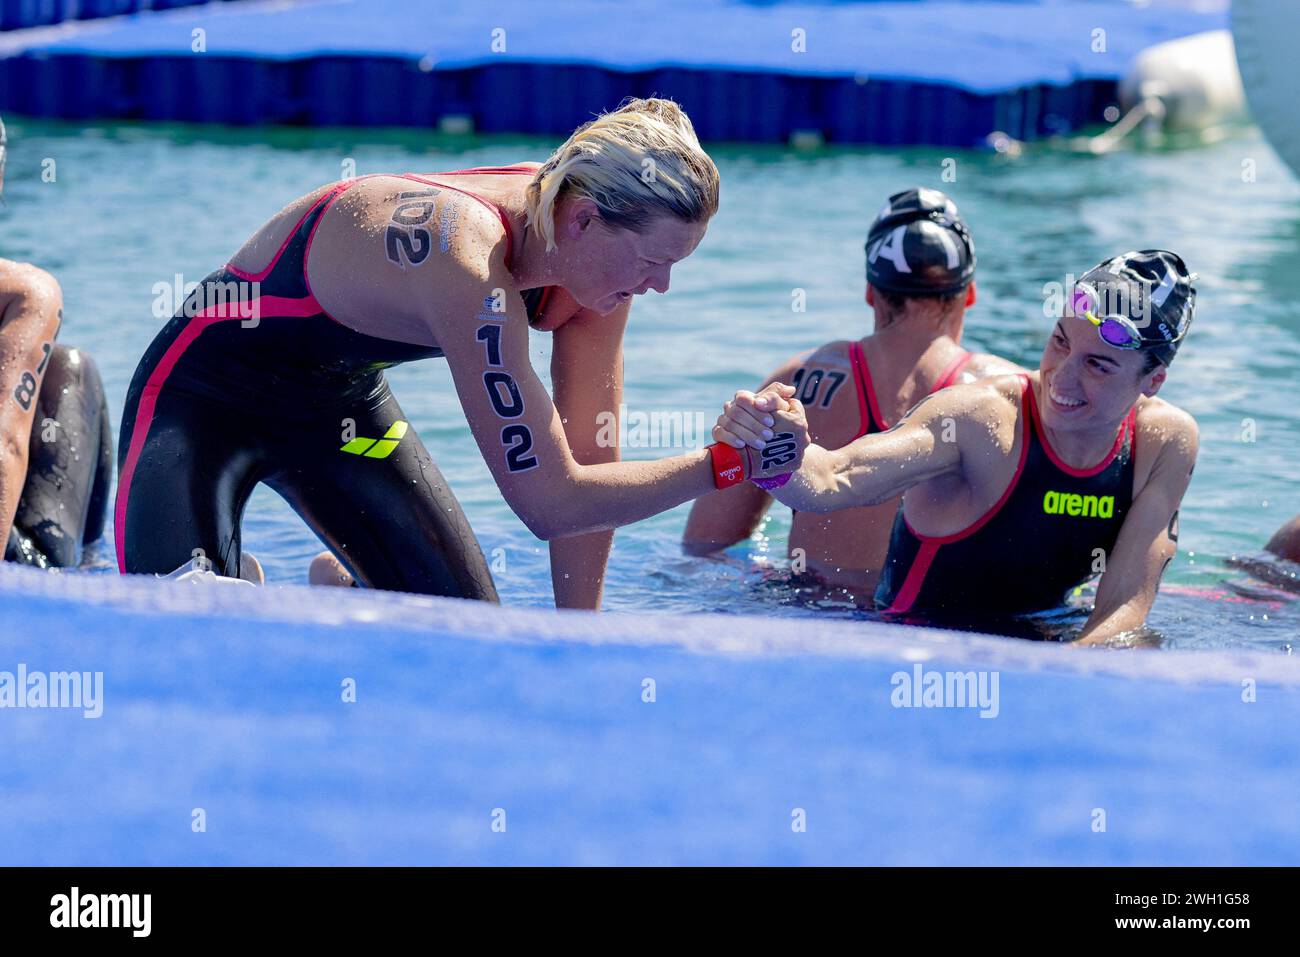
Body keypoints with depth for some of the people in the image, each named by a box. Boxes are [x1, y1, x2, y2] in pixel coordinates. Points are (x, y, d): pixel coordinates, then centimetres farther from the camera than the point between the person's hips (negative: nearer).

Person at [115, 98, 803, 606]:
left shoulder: (596, 255, -16)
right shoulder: (468, 260, -40)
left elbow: (585, 469, -10)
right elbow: (546, 501, -39)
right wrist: (727, 463, -35)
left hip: (340, 402, 7)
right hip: (203, 398, -7)